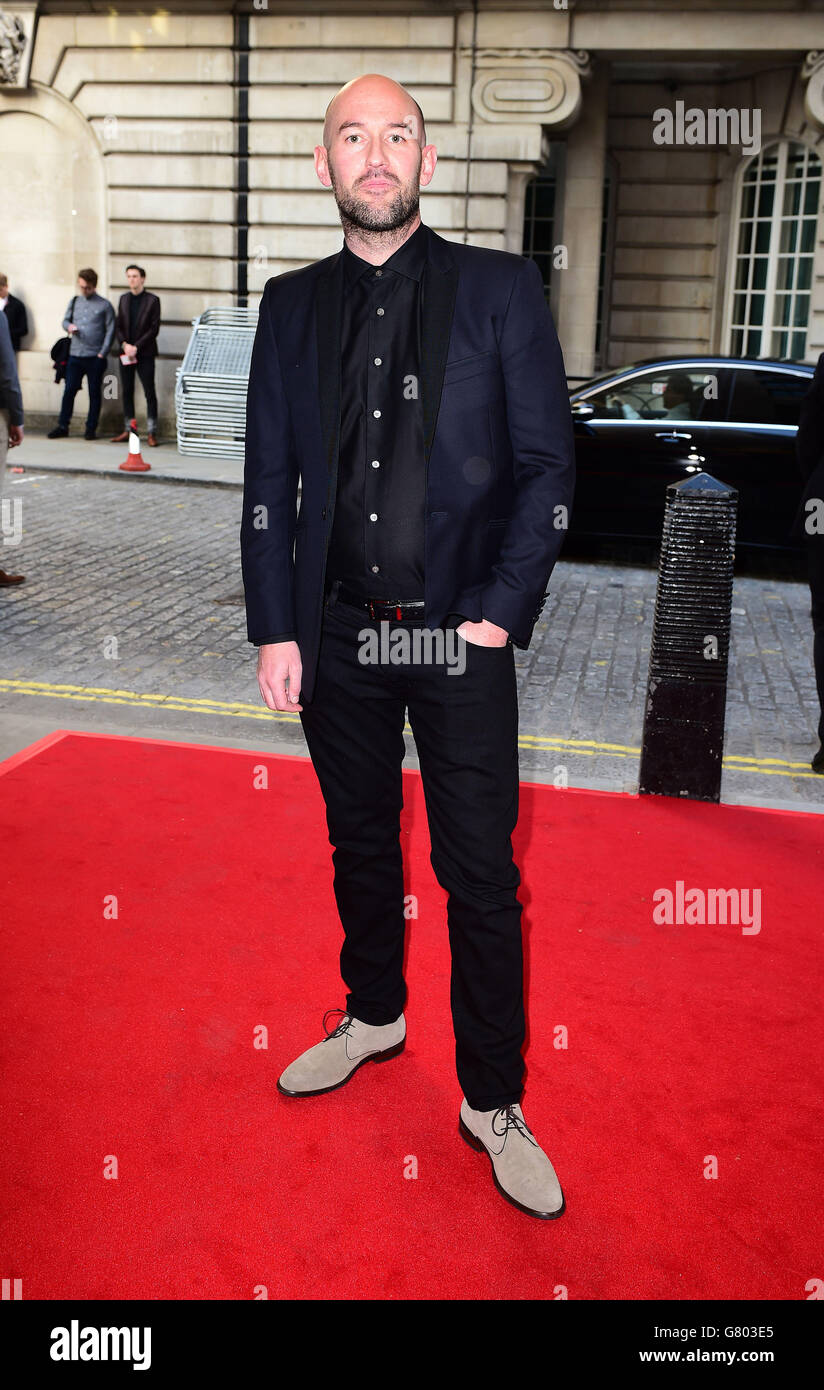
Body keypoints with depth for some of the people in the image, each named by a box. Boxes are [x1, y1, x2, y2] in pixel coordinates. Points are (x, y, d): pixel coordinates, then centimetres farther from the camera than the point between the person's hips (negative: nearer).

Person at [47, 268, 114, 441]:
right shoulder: (74, 302, 11)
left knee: (94, 393, 3)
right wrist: (69, 326, -6)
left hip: (95, 357, -3)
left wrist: (102, 353, -8)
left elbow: (110, 331, -1)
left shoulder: (104, 305, 0)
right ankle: (62, 426, 9)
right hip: (75, 355, 3)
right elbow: (65, 320, 19)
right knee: (69, 390, 2)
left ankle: (91, 429, 11)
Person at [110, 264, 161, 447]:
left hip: (144, 354, -5)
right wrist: (124, 344, -7)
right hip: (126, 352, 5)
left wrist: (137, 347, -14)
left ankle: (151, 433, -2)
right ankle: (128, 430, 14)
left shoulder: (152, 300, -2)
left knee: (149, 392, -5)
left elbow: (154, 328, -8)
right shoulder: (124, 298, 13)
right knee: (127, 391, 7)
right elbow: (119, 325, 12)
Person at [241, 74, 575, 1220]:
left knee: (481, 879, 2)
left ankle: (493, 1103, 20)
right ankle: (374, 1016, 42)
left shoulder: (500, 289, 0)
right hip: (339, 634, 3)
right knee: (361, 847, 18)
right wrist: (276, 629, 2)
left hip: (460, 635, -3)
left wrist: (500, 611, -11)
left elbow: (547, 464, -3)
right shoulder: (293, 305, 8)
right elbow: (268, 479, 8)